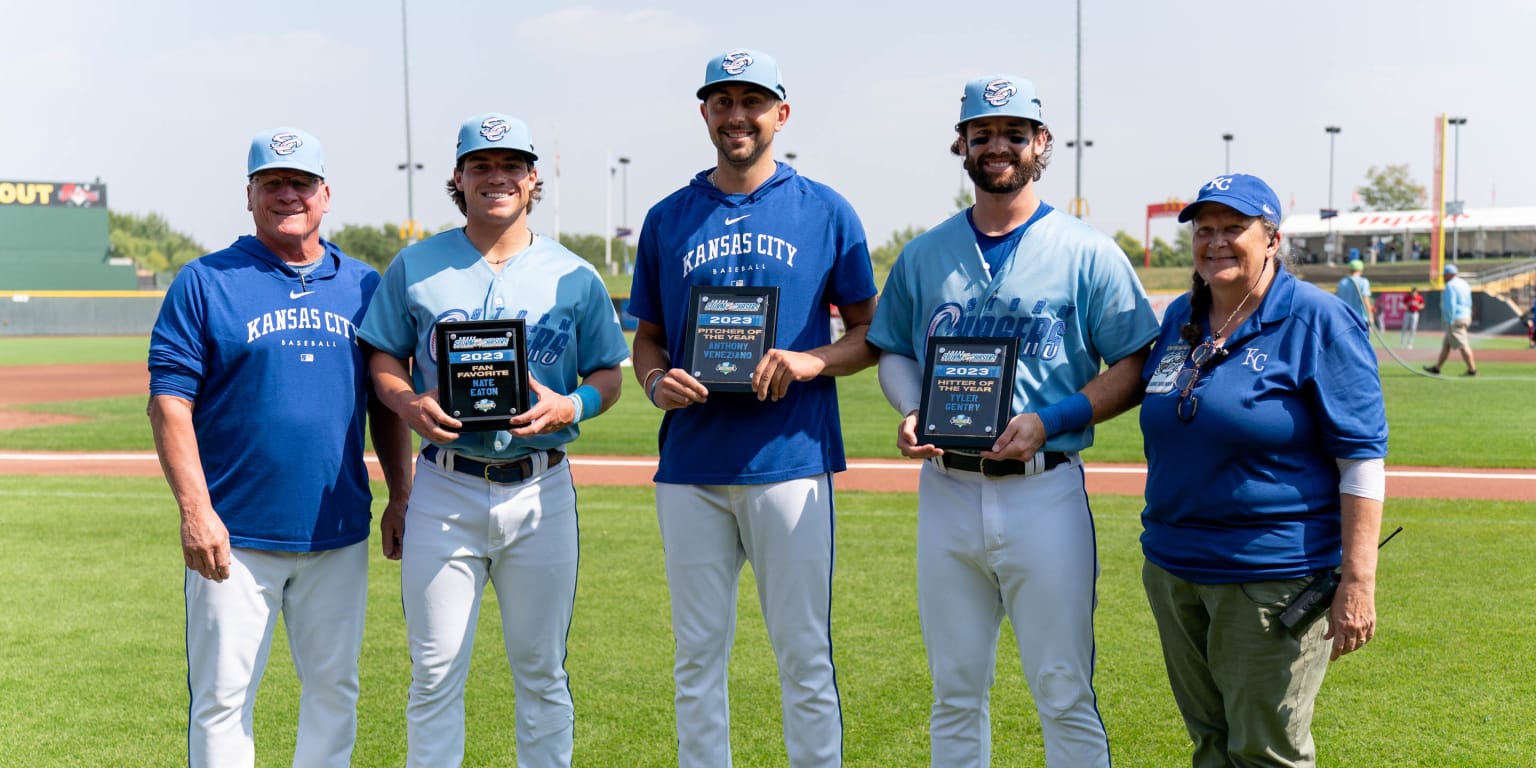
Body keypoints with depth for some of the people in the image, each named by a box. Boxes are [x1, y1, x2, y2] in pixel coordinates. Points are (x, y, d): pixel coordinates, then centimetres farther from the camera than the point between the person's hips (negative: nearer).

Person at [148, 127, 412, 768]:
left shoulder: (363, 285, 11)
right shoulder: (204, 282, 0)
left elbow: (387, 402, 16)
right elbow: (169, 402, -6)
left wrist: (401, 495, 8)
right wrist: (195, 510, -15)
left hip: (339, 534, 4)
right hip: (235, 536, -3)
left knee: (334, 689, 10)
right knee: (223, 696, 0)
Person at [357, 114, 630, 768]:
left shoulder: (573, 275, 6)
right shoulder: (415, 266, 6)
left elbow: (609, 375, 8)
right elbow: (383, 358, 10)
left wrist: (569, 405, -13)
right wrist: (409, 404, -12)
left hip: (541, 492, 1)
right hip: (445, 490, 0)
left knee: (541, 671, 9)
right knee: (435, 672, 1)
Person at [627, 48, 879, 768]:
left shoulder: (826, 212, 5)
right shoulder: (668, 219, 11)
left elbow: (870, 333, 7)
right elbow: (648, 335, 17)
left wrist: (810, 362, -12)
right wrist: (656, 381, -5)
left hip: (791, 460, -2)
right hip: (690, 466, 3)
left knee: (804, 653, 0)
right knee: (697, 654, 8)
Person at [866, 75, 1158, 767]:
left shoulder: (1088, 253, -1)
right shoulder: (924, 255, 11)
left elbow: (1133, 369, -2)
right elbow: (892, 352, 18)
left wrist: (1049, 420, -16)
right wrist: (911, 412, -3)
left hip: (1044, 493, -3)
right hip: (946, 491, 4)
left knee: (1064, 696, 0)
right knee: (954, 693, 12)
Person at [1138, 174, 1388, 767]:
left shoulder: (1317, 320, -10)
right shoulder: (1181, 317, 10)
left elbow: (1362, 455, -13)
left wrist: (1358, 581, -19)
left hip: (1272, 576, -7)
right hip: (1174, 568, 7)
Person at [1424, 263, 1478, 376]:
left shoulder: (1450, 285, -13)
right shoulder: (1464, 284, 16)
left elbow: (1450, 305, -20)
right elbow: (1469, 303, 18)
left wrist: (1450, 321, -19)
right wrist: (1468, 320, 20)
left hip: (1455, 320, -10)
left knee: (1462, 345, -9)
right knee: (1446, 344, 15)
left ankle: (1472, 370, -11)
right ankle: (1436, 368, 21)